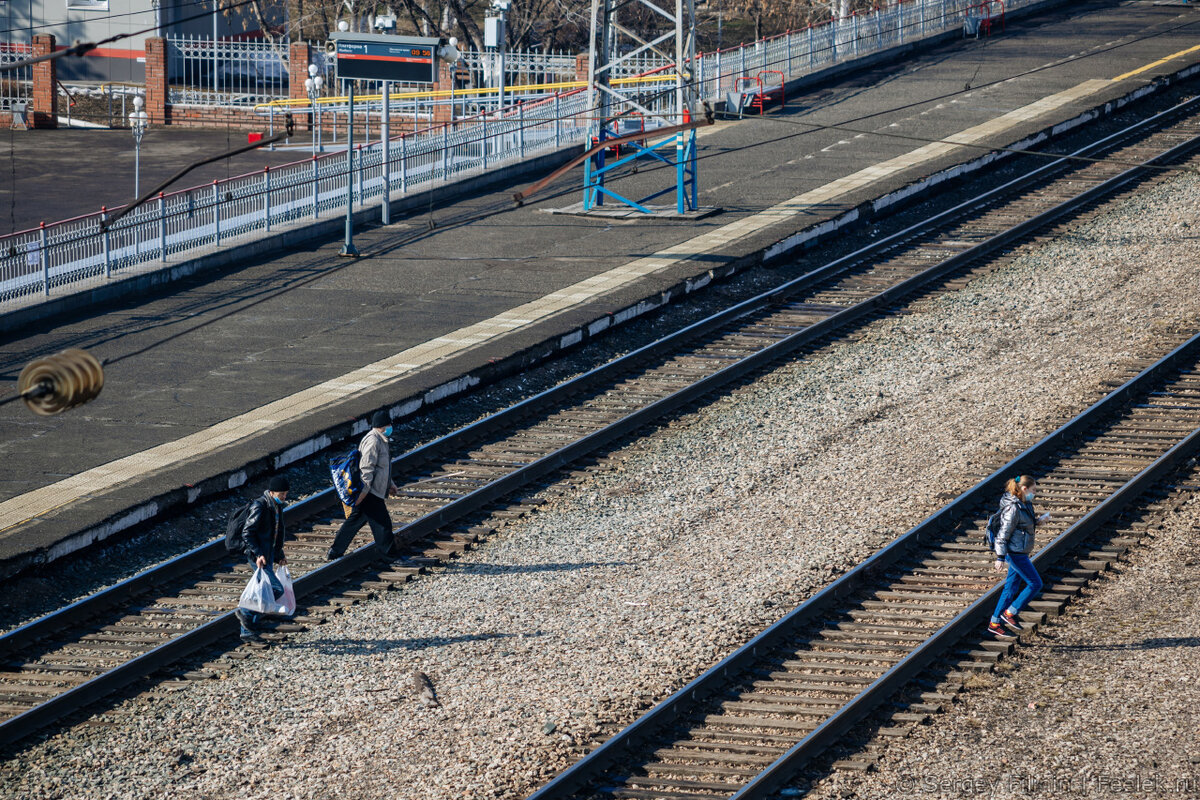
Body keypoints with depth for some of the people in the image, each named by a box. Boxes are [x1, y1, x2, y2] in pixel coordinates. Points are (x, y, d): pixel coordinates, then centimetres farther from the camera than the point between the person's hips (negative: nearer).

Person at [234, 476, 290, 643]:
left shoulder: (277, 507, 12)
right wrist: (258, 554, -25)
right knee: (277, 589, -15)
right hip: (259, 557, -9)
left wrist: (279, 555, 23)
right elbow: (247, 533, -19)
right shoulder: (259, 507, -17)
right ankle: (245, 613, -4)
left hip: (268, 556, 9)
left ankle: (248, 631, 16)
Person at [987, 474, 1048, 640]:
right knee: (1035, 584, -4)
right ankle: (1009, 613, 4)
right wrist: (1000, 558, -20)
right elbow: (1003, 534, -20)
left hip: (1020, 553, 9)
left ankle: (995, 624, 17)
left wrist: (1038, 520, 9)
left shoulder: (1024, 504, 8)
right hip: (1015, 553, -9)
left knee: (1011, 587, 12)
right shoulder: (1013, 508, -20)